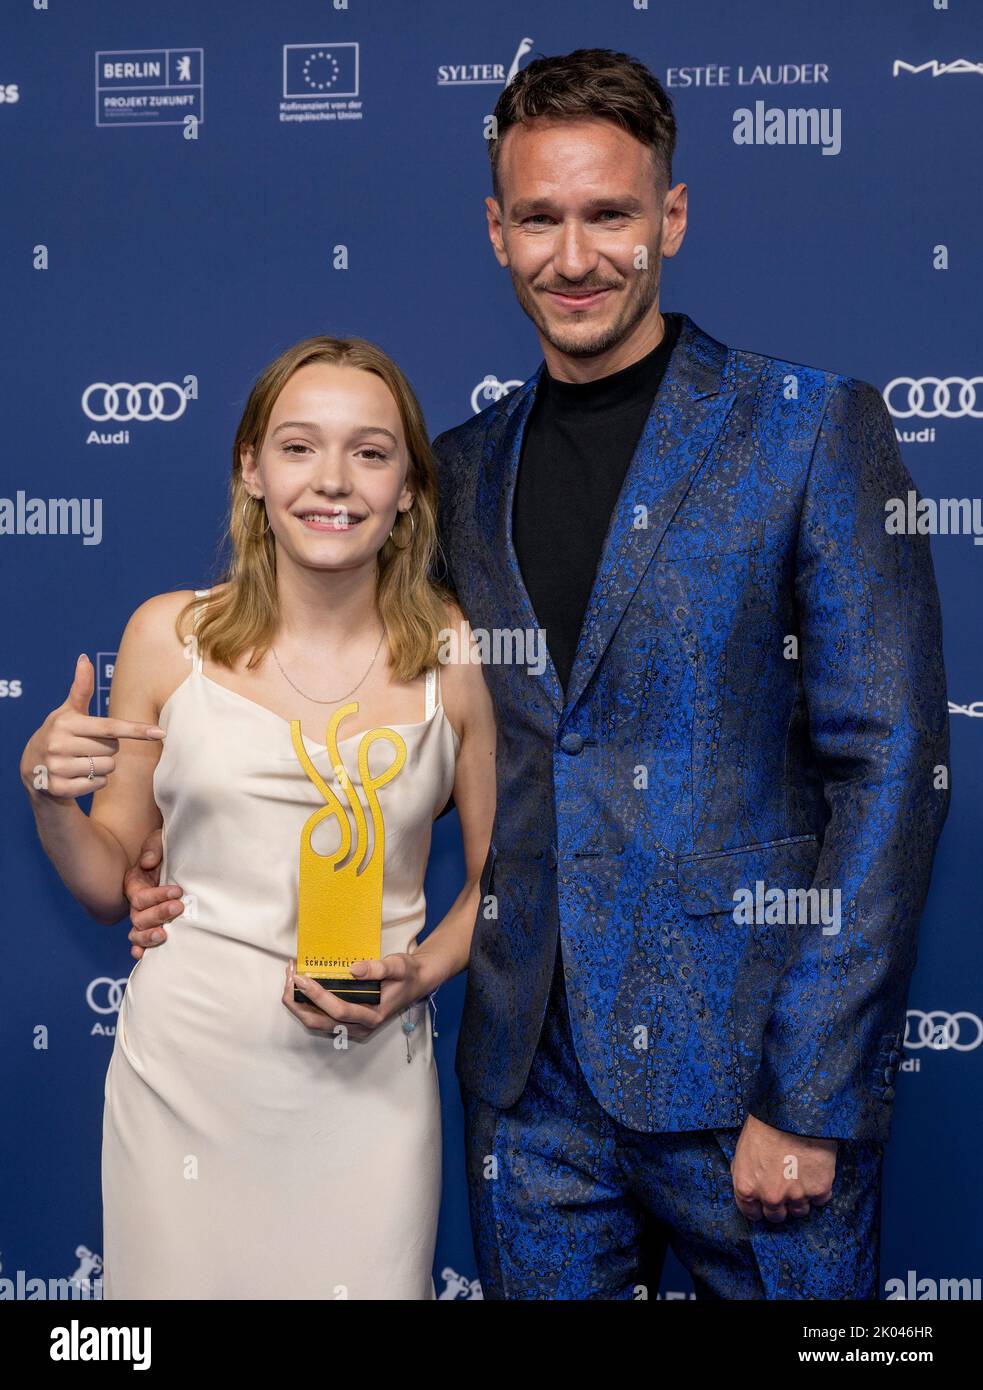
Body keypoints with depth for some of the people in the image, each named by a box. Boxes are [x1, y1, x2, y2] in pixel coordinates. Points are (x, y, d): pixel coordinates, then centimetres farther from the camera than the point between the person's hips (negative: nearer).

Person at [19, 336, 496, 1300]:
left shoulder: (455, 652, -4)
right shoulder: (169, 635, -2)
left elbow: (499, 877, 7)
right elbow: (109, 885, 5)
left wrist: (422, 970, -10)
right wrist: (46, 790, -12)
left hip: (366, 1079, 0)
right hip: (187, 1065, 1)